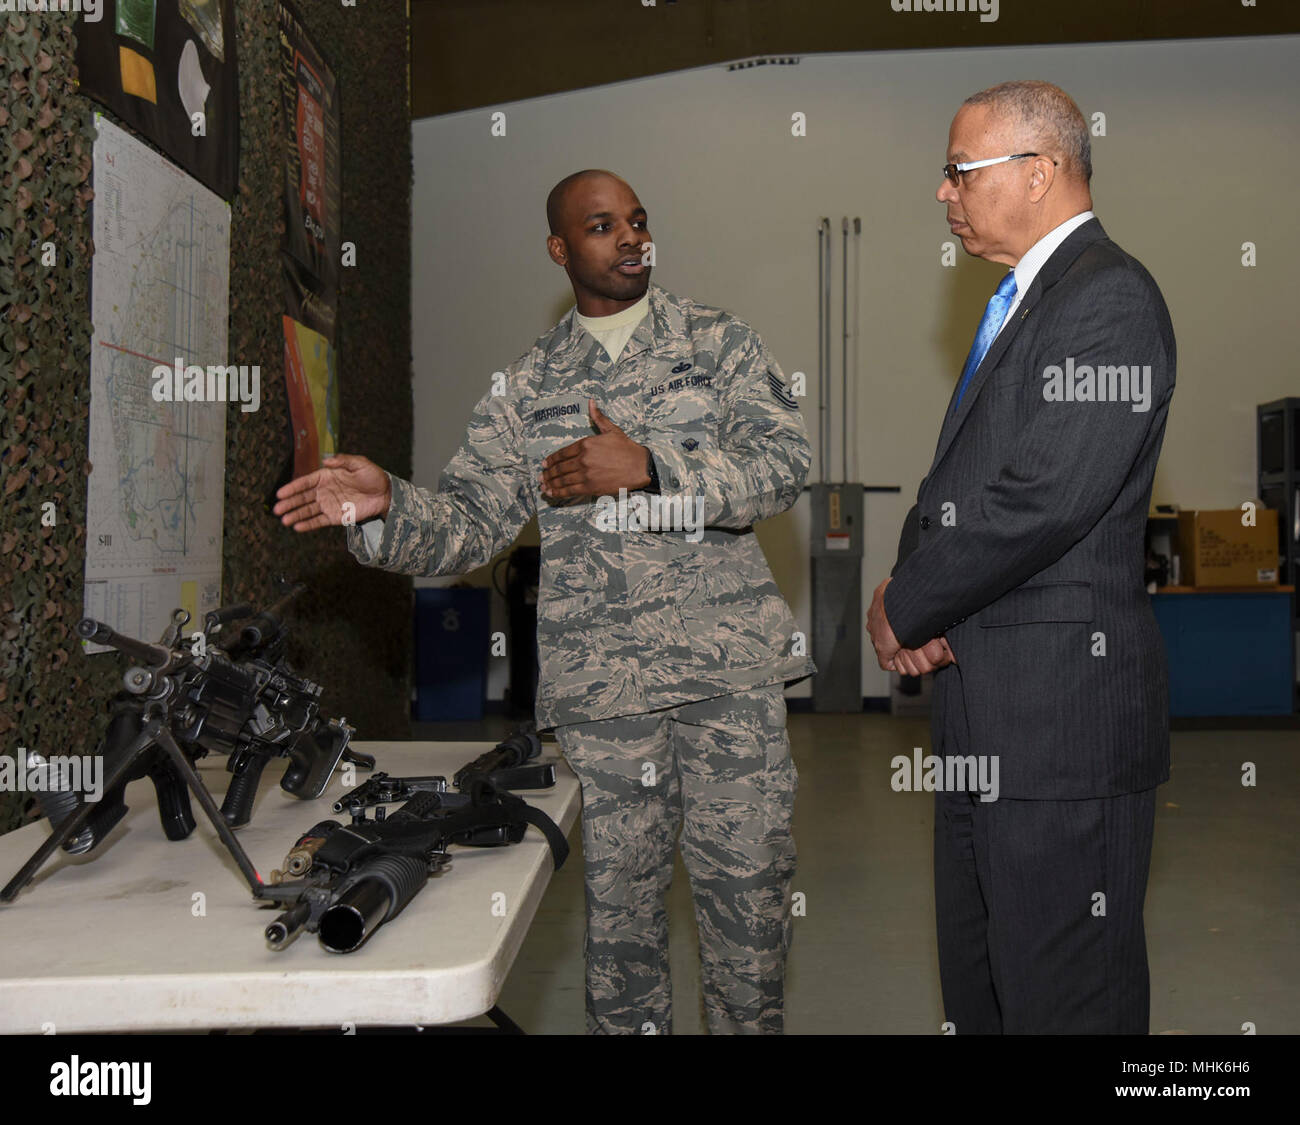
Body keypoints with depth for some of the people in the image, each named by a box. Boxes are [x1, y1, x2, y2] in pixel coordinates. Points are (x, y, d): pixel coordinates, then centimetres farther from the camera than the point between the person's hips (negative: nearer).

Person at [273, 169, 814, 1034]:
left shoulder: (720, 343, 7)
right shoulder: (527, 387, 10)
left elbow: (784, 463, -6)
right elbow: (468, 521, 4)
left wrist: (647, 468, -17)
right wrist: (386, 506, -17)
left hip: (732, 665, 0)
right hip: (601, 680, 1)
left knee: (748, 883, 5)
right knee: (619, 895, 7)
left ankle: (752, 1022, 25)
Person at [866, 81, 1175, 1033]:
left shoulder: (1110, 298, -14)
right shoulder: (1020, 301, 18)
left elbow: (1045, 498, -23)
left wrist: (906, 609, -11)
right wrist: (914, 597, -2)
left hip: (1062, 708, -10)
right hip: (984, 705, 10)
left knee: (1061, 992, 2)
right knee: (978, 981, 20)